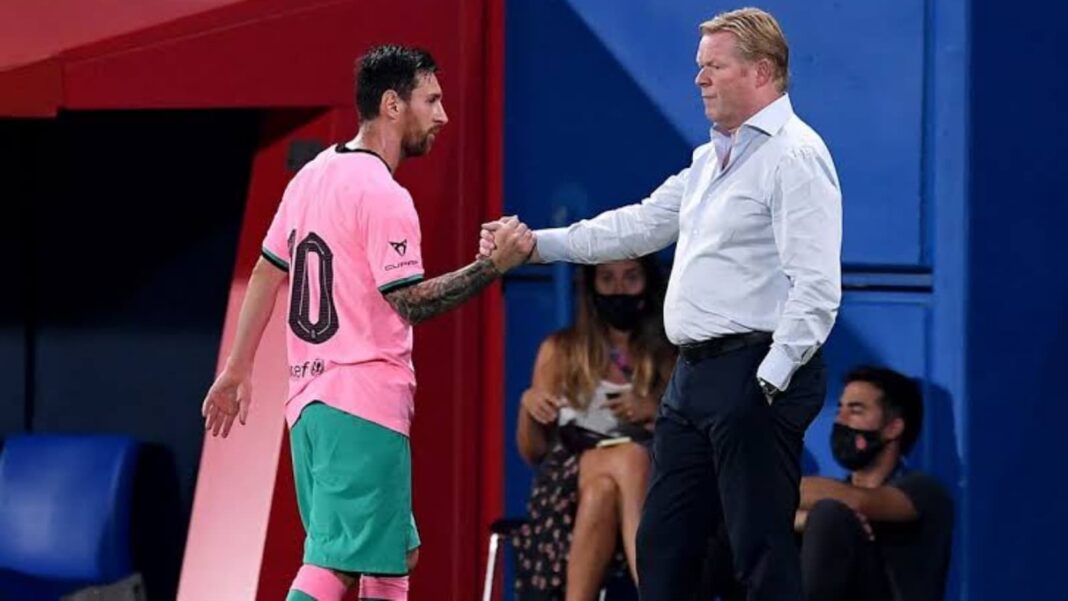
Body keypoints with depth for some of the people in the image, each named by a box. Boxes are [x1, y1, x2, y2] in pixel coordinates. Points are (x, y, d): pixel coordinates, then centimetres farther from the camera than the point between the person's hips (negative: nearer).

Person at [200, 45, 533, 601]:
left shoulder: (313, 175, 13)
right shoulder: (384, 195, -13)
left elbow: (266, 273, 17)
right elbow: (411, 302, -17)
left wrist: (238, 367, 21)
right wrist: (495, 264, -15)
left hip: (311, 397, 9)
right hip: (364, 405, -9)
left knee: (394, 556, 17)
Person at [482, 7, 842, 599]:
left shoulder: (794, 156, -13)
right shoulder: (711, 157, 18)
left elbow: (816, 289, -20)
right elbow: (643, 223, 23)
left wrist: (769, 381, -22)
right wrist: (539, 244, 16)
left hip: (753, 377, -10)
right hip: (694, 373, 10)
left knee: (762, 552, -7)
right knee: (661, 544, 13)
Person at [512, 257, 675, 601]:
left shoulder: (671, 357, 15)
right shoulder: (560, 351, 16)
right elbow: (532, 453, 15)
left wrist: (655, 412, -8)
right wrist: (527, 405, -5)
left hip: (653, 481, 0)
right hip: (568, 480, 0)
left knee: (603, 488, -38)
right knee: (630, 457, -36)